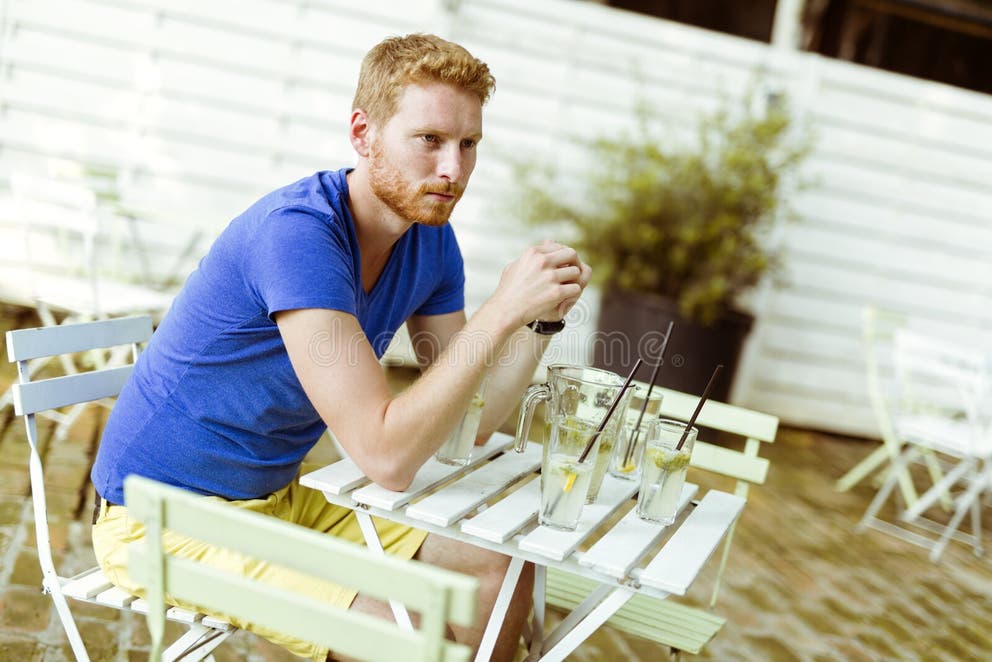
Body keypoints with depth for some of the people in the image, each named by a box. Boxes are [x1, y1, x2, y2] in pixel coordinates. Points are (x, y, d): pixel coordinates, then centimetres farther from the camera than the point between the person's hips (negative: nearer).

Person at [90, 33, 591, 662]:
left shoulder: (432, 241, -3)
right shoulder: (296, 231, -29)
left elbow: (467, 425, -1)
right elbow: (387, 456, -32)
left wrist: (545, 316, -13)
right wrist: (503, 310, -32)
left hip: (281, 495, 8)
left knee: (505, 572, 5)